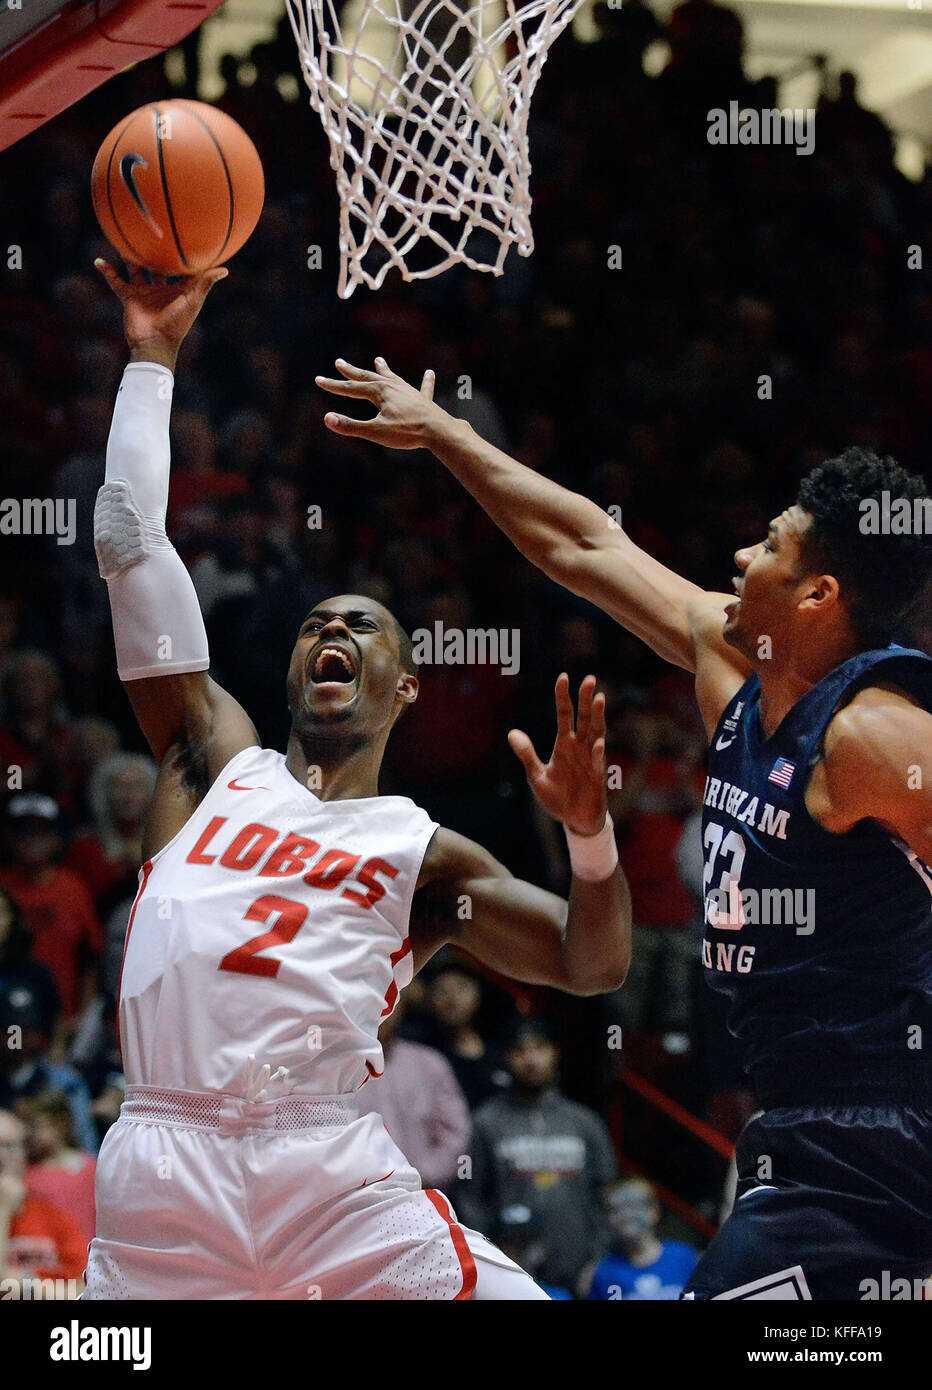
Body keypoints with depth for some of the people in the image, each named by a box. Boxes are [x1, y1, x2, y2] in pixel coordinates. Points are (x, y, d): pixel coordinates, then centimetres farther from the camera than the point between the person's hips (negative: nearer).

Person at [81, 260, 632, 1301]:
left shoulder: (427, 852, 18)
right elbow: (129, 545, 17)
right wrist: (153, 360, 19)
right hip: (162, 1179, 1)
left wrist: (589, 835, -8)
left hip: (334, 1175, 0)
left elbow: (592, 965, 11)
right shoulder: (218, 762, 20)